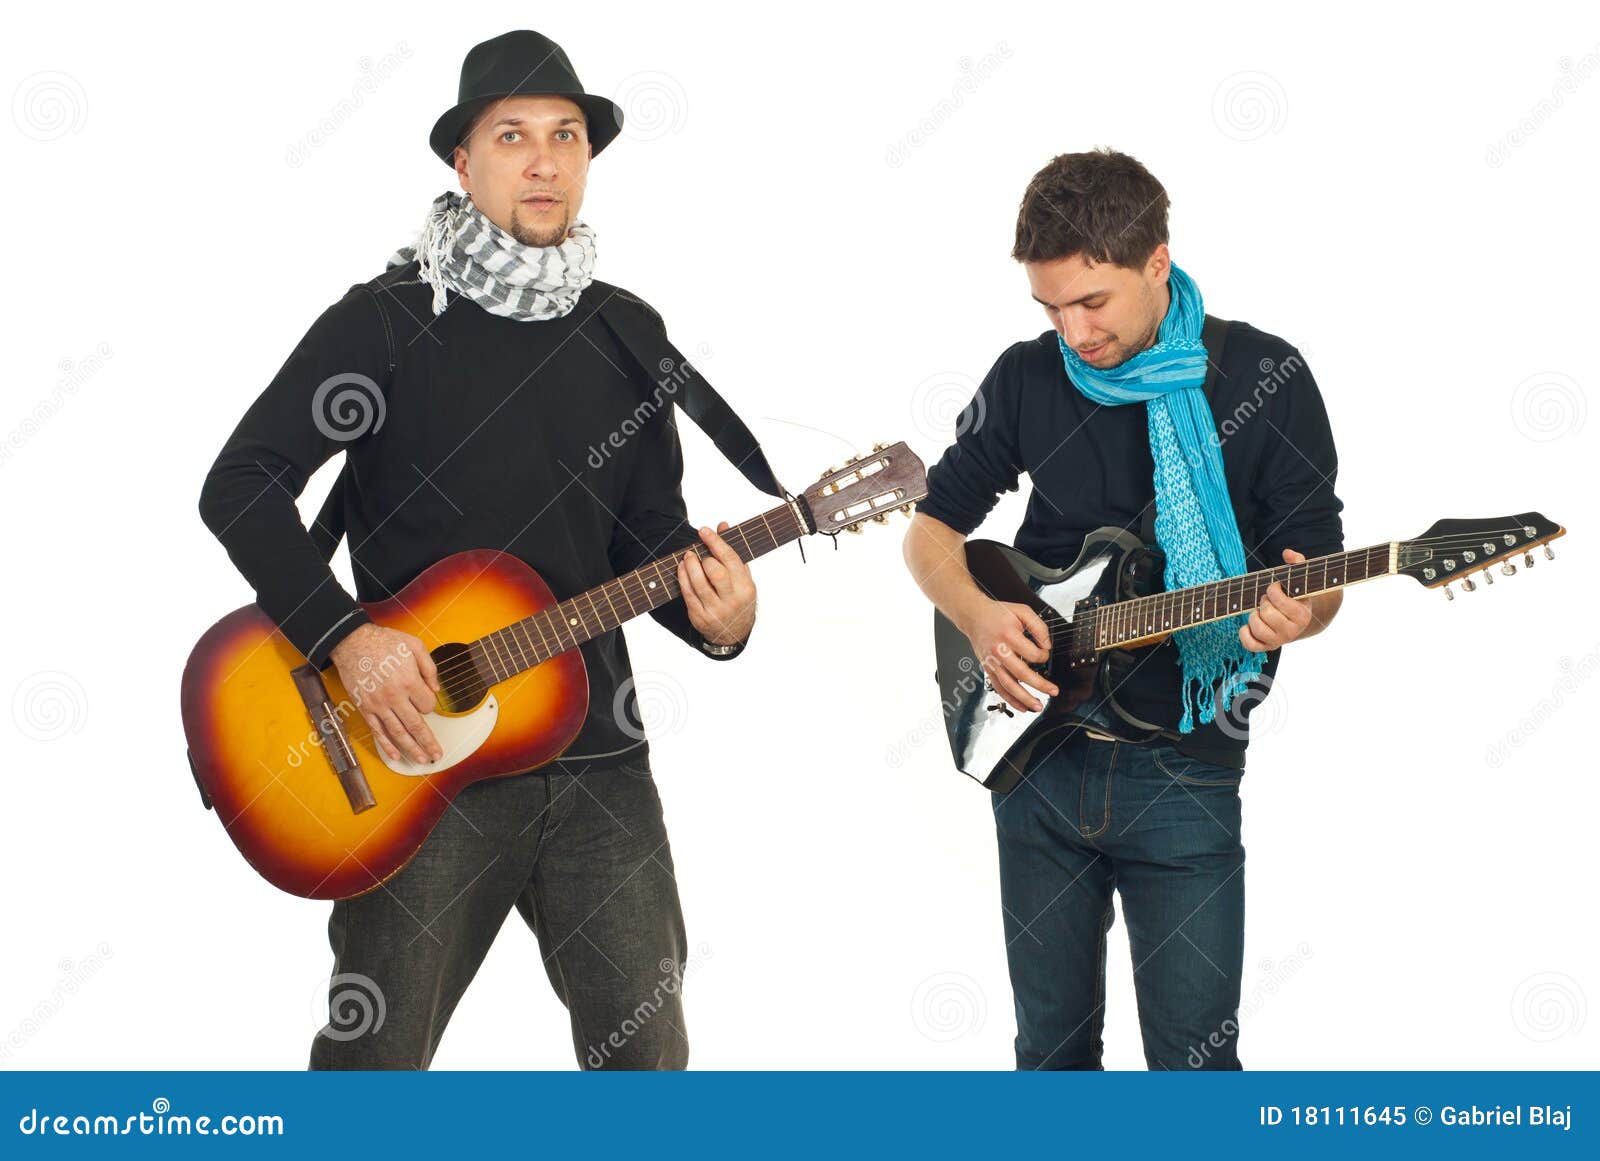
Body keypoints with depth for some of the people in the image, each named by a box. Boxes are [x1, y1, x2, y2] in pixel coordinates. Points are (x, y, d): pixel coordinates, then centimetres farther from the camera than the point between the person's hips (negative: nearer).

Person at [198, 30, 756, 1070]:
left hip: (595, 748, 4)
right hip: (422, 754, -4)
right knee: (375, 1050, 3)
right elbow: (240, 487, -9)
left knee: (644, 1047, 7)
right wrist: (346, 637, -19)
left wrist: (714, 619, -6)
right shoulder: (388, 320, -5)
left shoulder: (626, 333, 10)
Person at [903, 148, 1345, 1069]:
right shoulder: (1027, 379, 3)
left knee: (1194, 1059, -2)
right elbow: (932, 525, 12)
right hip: (1036, 748, 3)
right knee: (1052, 1045, 13)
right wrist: (978, 614, -8)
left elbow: (1321, 572, -3)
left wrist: (1297, 613, -26)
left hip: (1183, 762, -3)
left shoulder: (1263, 378, -6)